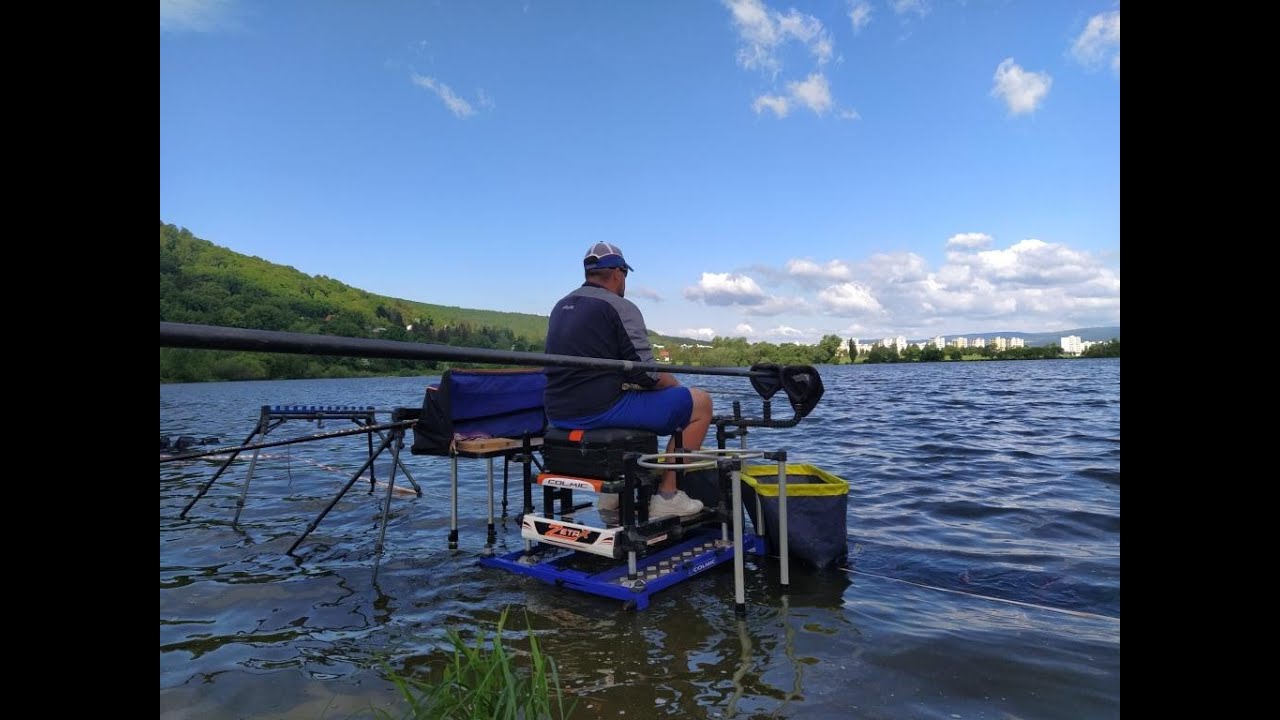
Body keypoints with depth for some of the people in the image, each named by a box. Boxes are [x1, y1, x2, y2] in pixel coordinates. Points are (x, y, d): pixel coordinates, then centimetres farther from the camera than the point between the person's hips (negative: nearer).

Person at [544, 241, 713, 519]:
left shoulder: (561, 307, 17)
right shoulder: (620, 307, -8)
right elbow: (647, 374, -13)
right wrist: (676, 385, 8)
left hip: (558, 413, 9)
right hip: (601, 410, -9)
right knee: (700, 402, 2)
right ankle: (667, 496, 1)